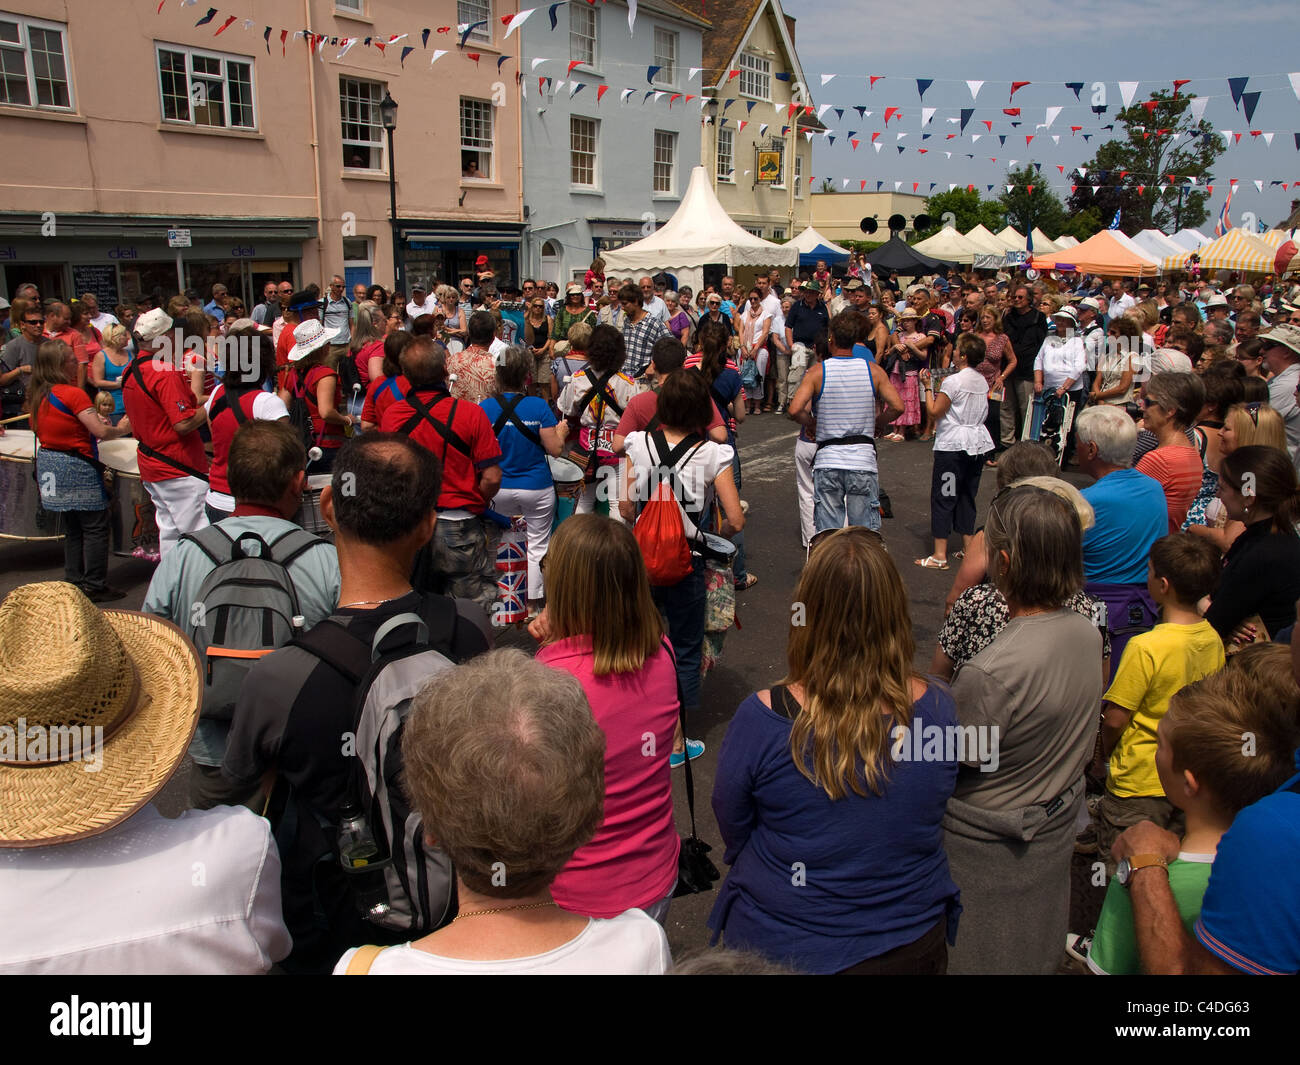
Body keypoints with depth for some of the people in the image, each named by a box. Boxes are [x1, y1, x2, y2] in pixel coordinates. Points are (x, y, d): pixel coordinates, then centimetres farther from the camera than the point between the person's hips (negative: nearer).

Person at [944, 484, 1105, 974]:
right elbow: (1085, 741, 4)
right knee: (1038, 949, 29)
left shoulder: (991, 671, -36)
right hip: (1058, 825, 7)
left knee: (979, 956, 18)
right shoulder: (1088, 633, -10)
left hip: (987, 842, -7)